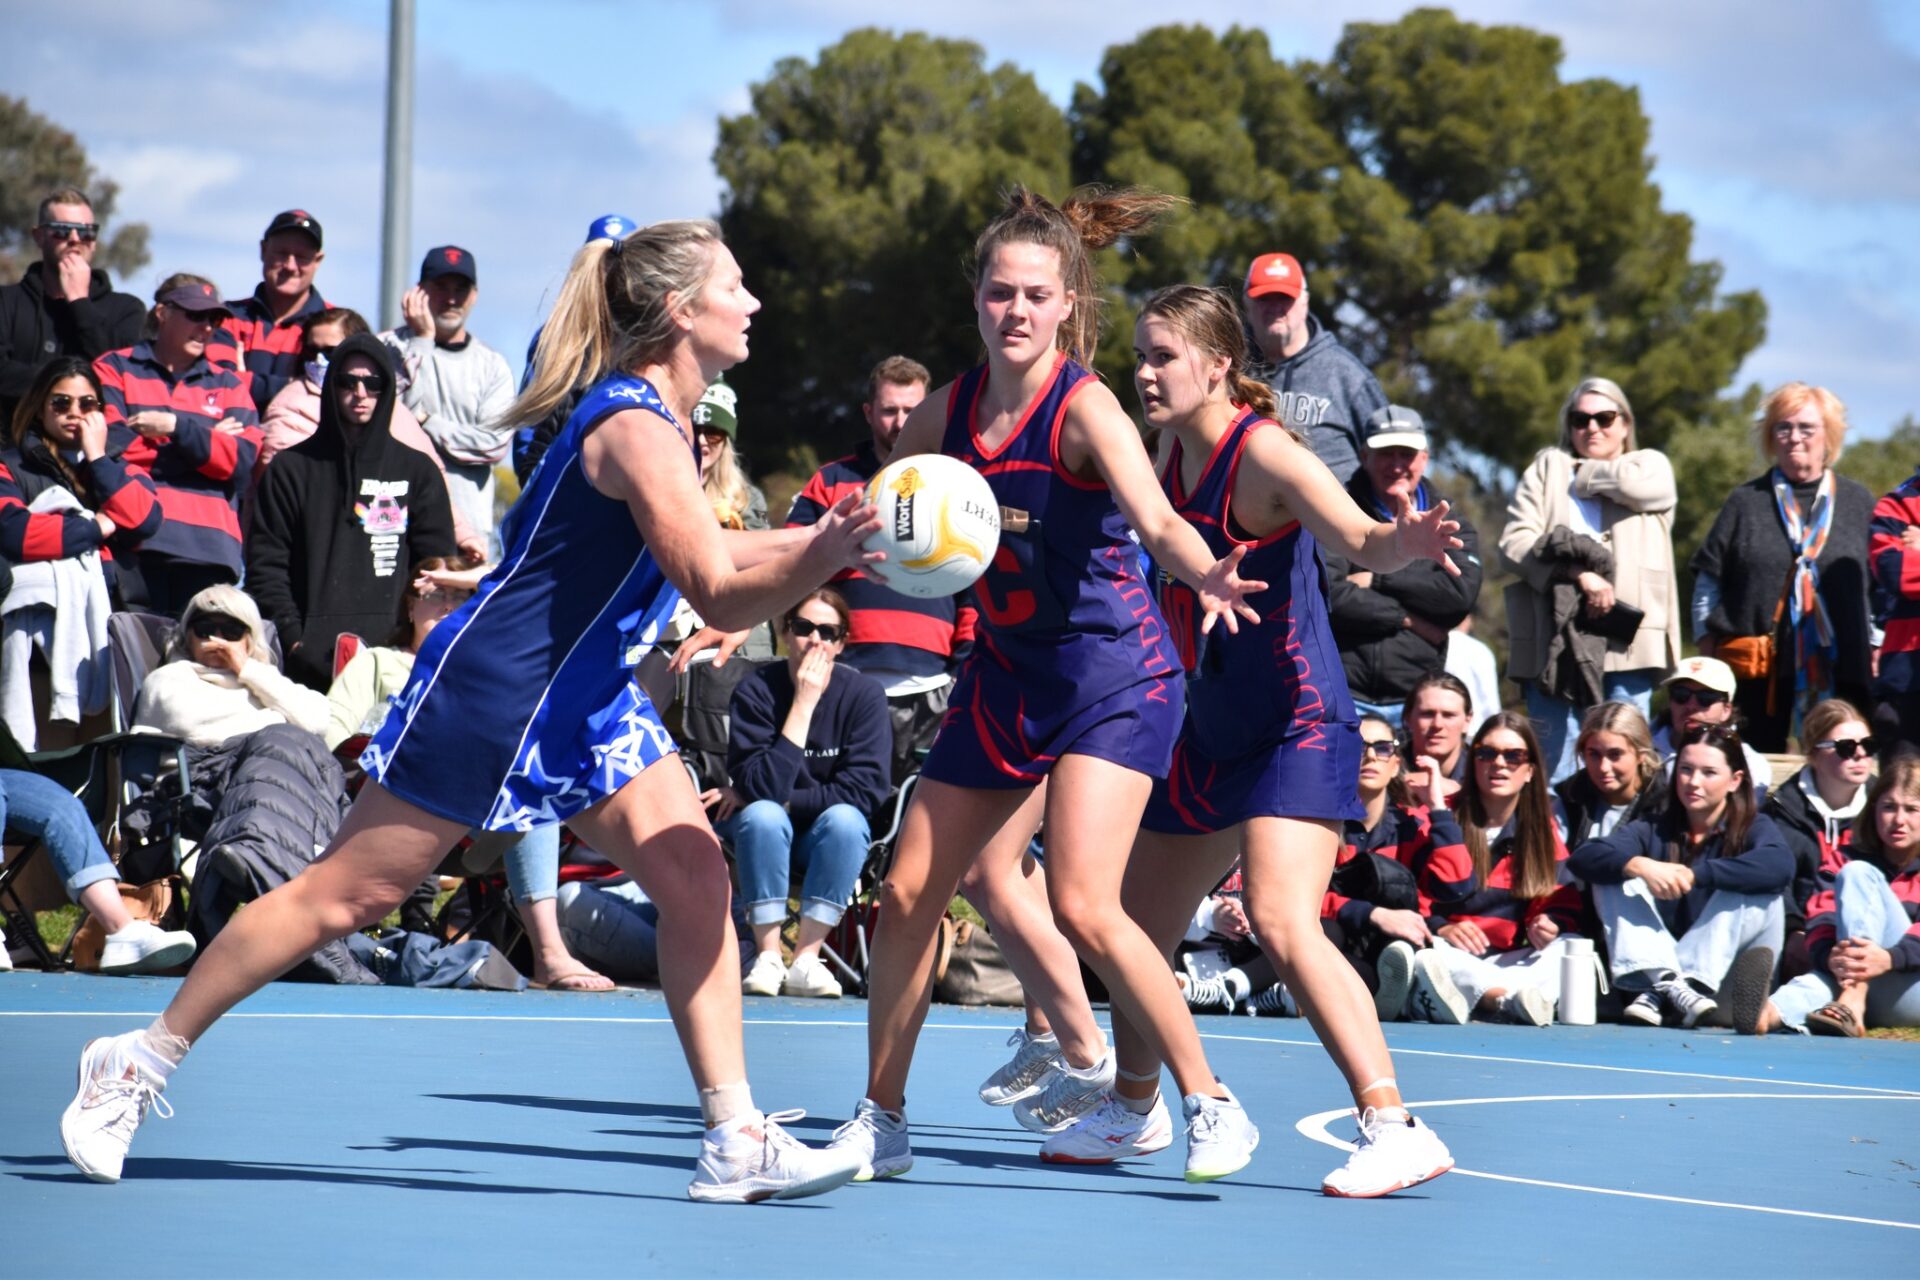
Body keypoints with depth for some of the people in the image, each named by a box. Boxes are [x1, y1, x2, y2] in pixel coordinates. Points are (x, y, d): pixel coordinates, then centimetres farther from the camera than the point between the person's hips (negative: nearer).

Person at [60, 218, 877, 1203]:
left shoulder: (660, 417, 8)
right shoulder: (633, 427, -22)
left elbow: (694, 556, 23)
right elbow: (721, 598, -27)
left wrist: (815, 541, 14)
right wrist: (820, 558, -43)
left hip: (584, 698, 9)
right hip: (487, 688, -9)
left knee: (696, 878, -5)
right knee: (345, 894, -2)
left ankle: (734, 1139, -5)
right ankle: (140, 1059, 11)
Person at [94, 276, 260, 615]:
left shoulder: (227, 384, 21)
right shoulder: (114, 369, 14)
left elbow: (241, 459, 6)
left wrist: (177, 427, -6)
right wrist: (206, 438, 3)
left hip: (208, 547, 2)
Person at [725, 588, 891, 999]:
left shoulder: (863, 695, -13)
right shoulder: (757, 690, -16)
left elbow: (865, 790, -18)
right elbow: (761, 787, -27)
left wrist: (784, 801, -19)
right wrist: (804, 703, -28)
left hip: (825, 842, 1)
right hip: (767, 839, -1)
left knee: (845, 819, -31)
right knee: (762, 816, -33)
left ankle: (806, 958, -27)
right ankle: (768, 956, -25)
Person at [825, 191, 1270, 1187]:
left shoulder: (1084, 409, -19)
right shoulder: (949, 411, 0)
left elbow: (1157, 520, -35)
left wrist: (1204, 576, -56)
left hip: (1110, 675, -7)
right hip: (1004, 675, 7)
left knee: (1082, 908, -21)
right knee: (907, 894, 6)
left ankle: (1212, 1106, -6)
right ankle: (881, 1122, 21)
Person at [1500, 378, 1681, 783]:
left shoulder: (1652, 465, 19)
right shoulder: (1547, 469, 18)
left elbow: (1641, 485, -8)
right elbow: (1514, 542, 3)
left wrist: (1585, 476, 9)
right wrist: (1577, 573, -10)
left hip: (1624, 638, 0)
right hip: (1555, 637, 0)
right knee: (1553, 765, -5)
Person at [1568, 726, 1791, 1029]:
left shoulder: (1753, 828, 1)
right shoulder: (1653, 830, 8)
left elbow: (1781, 866, -25)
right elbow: (1582, 858, -9)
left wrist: (1696, 874, -30)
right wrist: (1640, 866, -29)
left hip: (1727, 969, -2)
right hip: (1656, 965, 2)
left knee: (1755, 891, -23)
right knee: (1613, 877, -9)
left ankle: (1657, 996, -33)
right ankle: (1667, 982, -35)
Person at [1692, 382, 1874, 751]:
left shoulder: (1858, 502, 10)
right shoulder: (1746, 502, 9)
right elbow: (1708, 580, 10)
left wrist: (1875, 649, 4)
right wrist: (1708, 650, 3)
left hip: (1839, 673, 0)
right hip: (1757, 670, 0)